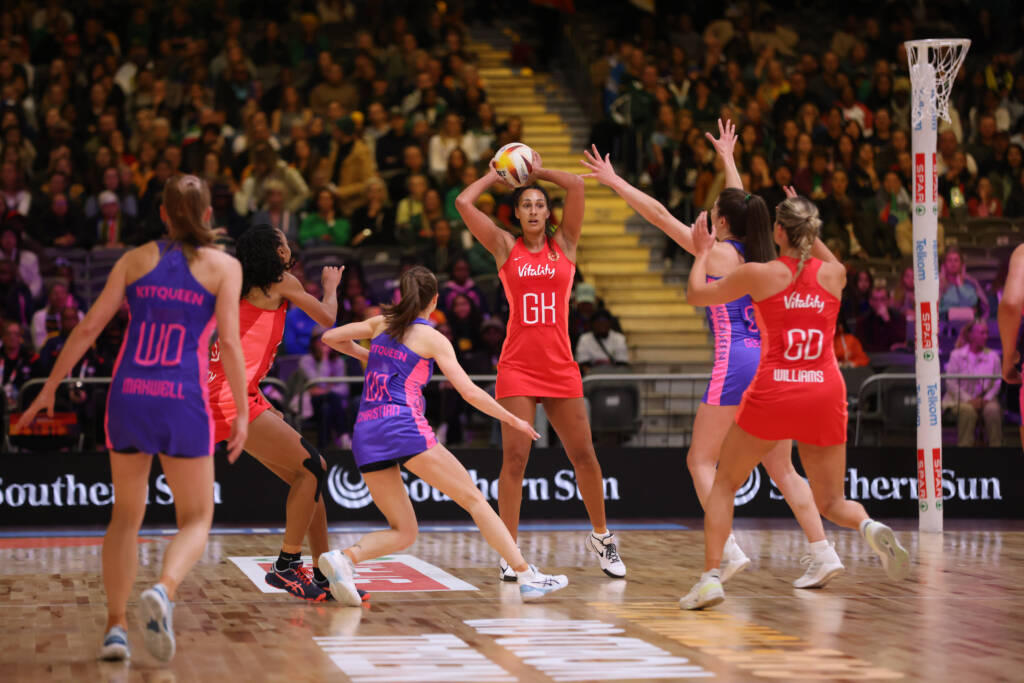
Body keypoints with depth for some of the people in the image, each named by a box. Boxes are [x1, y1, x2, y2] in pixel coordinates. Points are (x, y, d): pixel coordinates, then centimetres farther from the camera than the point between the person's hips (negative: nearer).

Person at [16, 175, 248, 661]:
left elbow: (89, 327, 6)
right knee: (196, 519, 8)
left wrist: (50, 387, 12)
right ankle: (163, 591, -22)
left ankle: (115, 626, 8)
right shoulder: (223, 266, 3)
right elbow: (228, 341, -7)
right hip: (184, 403, -3)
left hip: (128, 396, 3)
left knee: (126, 515, 17)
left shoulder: (136, 260, 9)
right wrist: (242, 412, -2)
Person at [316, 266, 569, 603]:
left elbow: (329, 337, 23)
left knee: (403, 532, 9)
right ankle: (528, 577, -5)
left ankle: (343, 557, -18)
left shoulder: (381, 323, 18)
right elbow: (469, 391, -1)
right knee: (473, 499, 2)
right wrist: (511, 420, 10)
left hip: (365, 436, 5)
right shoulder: (432, 338, 4)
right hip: (404, 427, -5)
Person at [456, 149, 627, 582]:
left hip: (560, 365, 2)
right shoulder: (505, 247, 6)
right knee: (514, 457, -8)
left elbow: (576, 185, -3)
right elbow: (464, 202, -1)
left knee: (583, 454, 4)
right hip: (517, 367, -2)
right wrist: (495, 175, 12)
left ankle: (601, 535, 23)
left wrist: (539, 172, 10)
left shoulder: (564, 244, 8)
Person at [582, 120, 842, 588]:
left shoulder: (718, 253, -3)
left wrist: (615, 182, 9)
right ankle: (823, 553, 0)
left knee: (701, 461, 2)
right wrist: (728, 158, 47)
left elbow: (660, 215, 1)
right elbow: (741, 204, 33)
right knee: (780, 468, 10)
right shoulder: (760, 255, 14)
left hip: (736, 363, -7)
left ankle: (730, 550, -11)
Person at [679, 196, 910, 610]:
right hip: (825, 394, 2)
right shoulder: (834, 274, 4)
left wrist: (702, 254, 27)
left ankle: (711, 577, 1)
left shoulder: (759, 274, -4)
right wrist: (809, 234, 30)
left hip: (773, 394, -2)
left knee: (724, 484, 16)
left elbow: (696, 295, 12)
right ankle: (870, 527, -21)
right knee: (831, 502, 13)